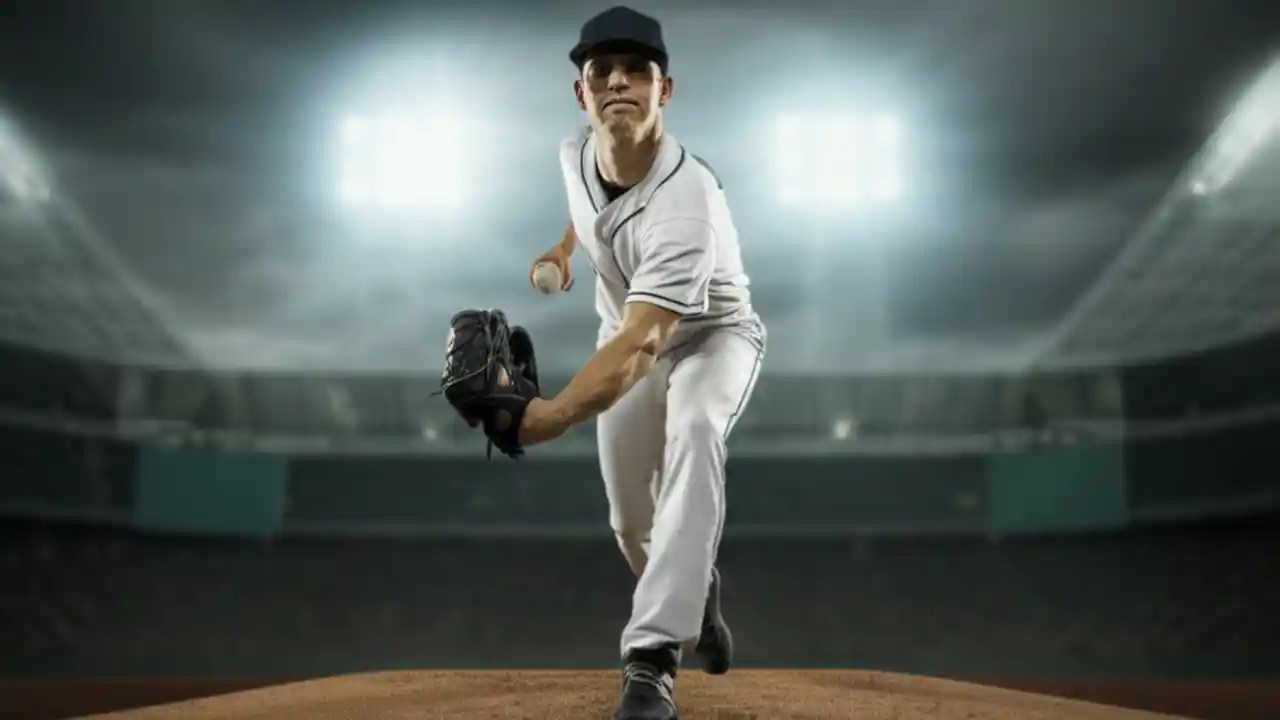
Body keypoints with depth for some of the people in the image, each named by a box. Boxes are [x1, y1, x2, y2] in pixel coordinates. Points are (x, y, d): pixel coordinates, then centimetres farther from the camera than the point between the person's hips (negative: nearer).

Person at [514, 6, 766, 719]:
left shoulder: (686, 198, -40)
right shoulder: (574, 153, -17)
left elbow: (643, 344, -51)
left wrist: (556, 413, -65)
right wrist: (566, 244, 10)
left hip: (715, 333, -6)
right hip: (630, 331, 6)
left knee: (693, 432, -39)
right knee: (632, 522, 8)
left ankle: (653, 659, -41)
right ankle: (697, 592, 44)